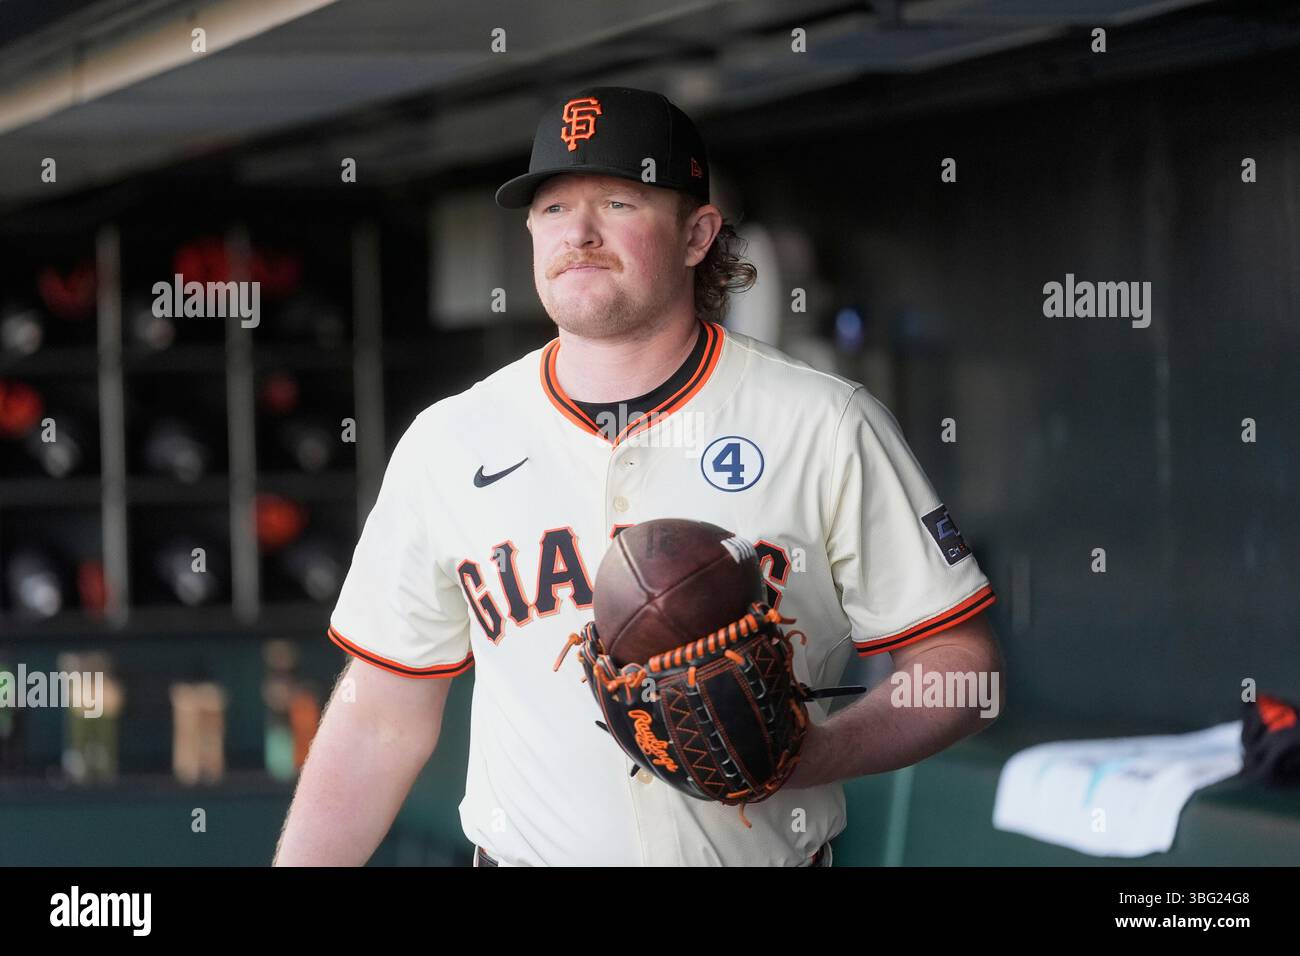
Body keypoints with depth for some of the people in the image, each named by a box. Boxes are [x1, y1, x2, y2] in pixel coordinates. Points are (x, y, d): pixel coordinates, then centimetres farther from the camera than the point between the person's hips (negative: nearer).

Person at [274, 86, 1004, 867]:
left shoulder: (827, 427, -5)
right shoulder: (446, 444, 3)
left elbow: (961, 665, -6)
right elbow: (381, 721, 5)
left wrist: (813, 758, -22)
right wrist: (303, 864, -5)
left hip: (764, 850, -2)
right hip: (525, 853, 2)